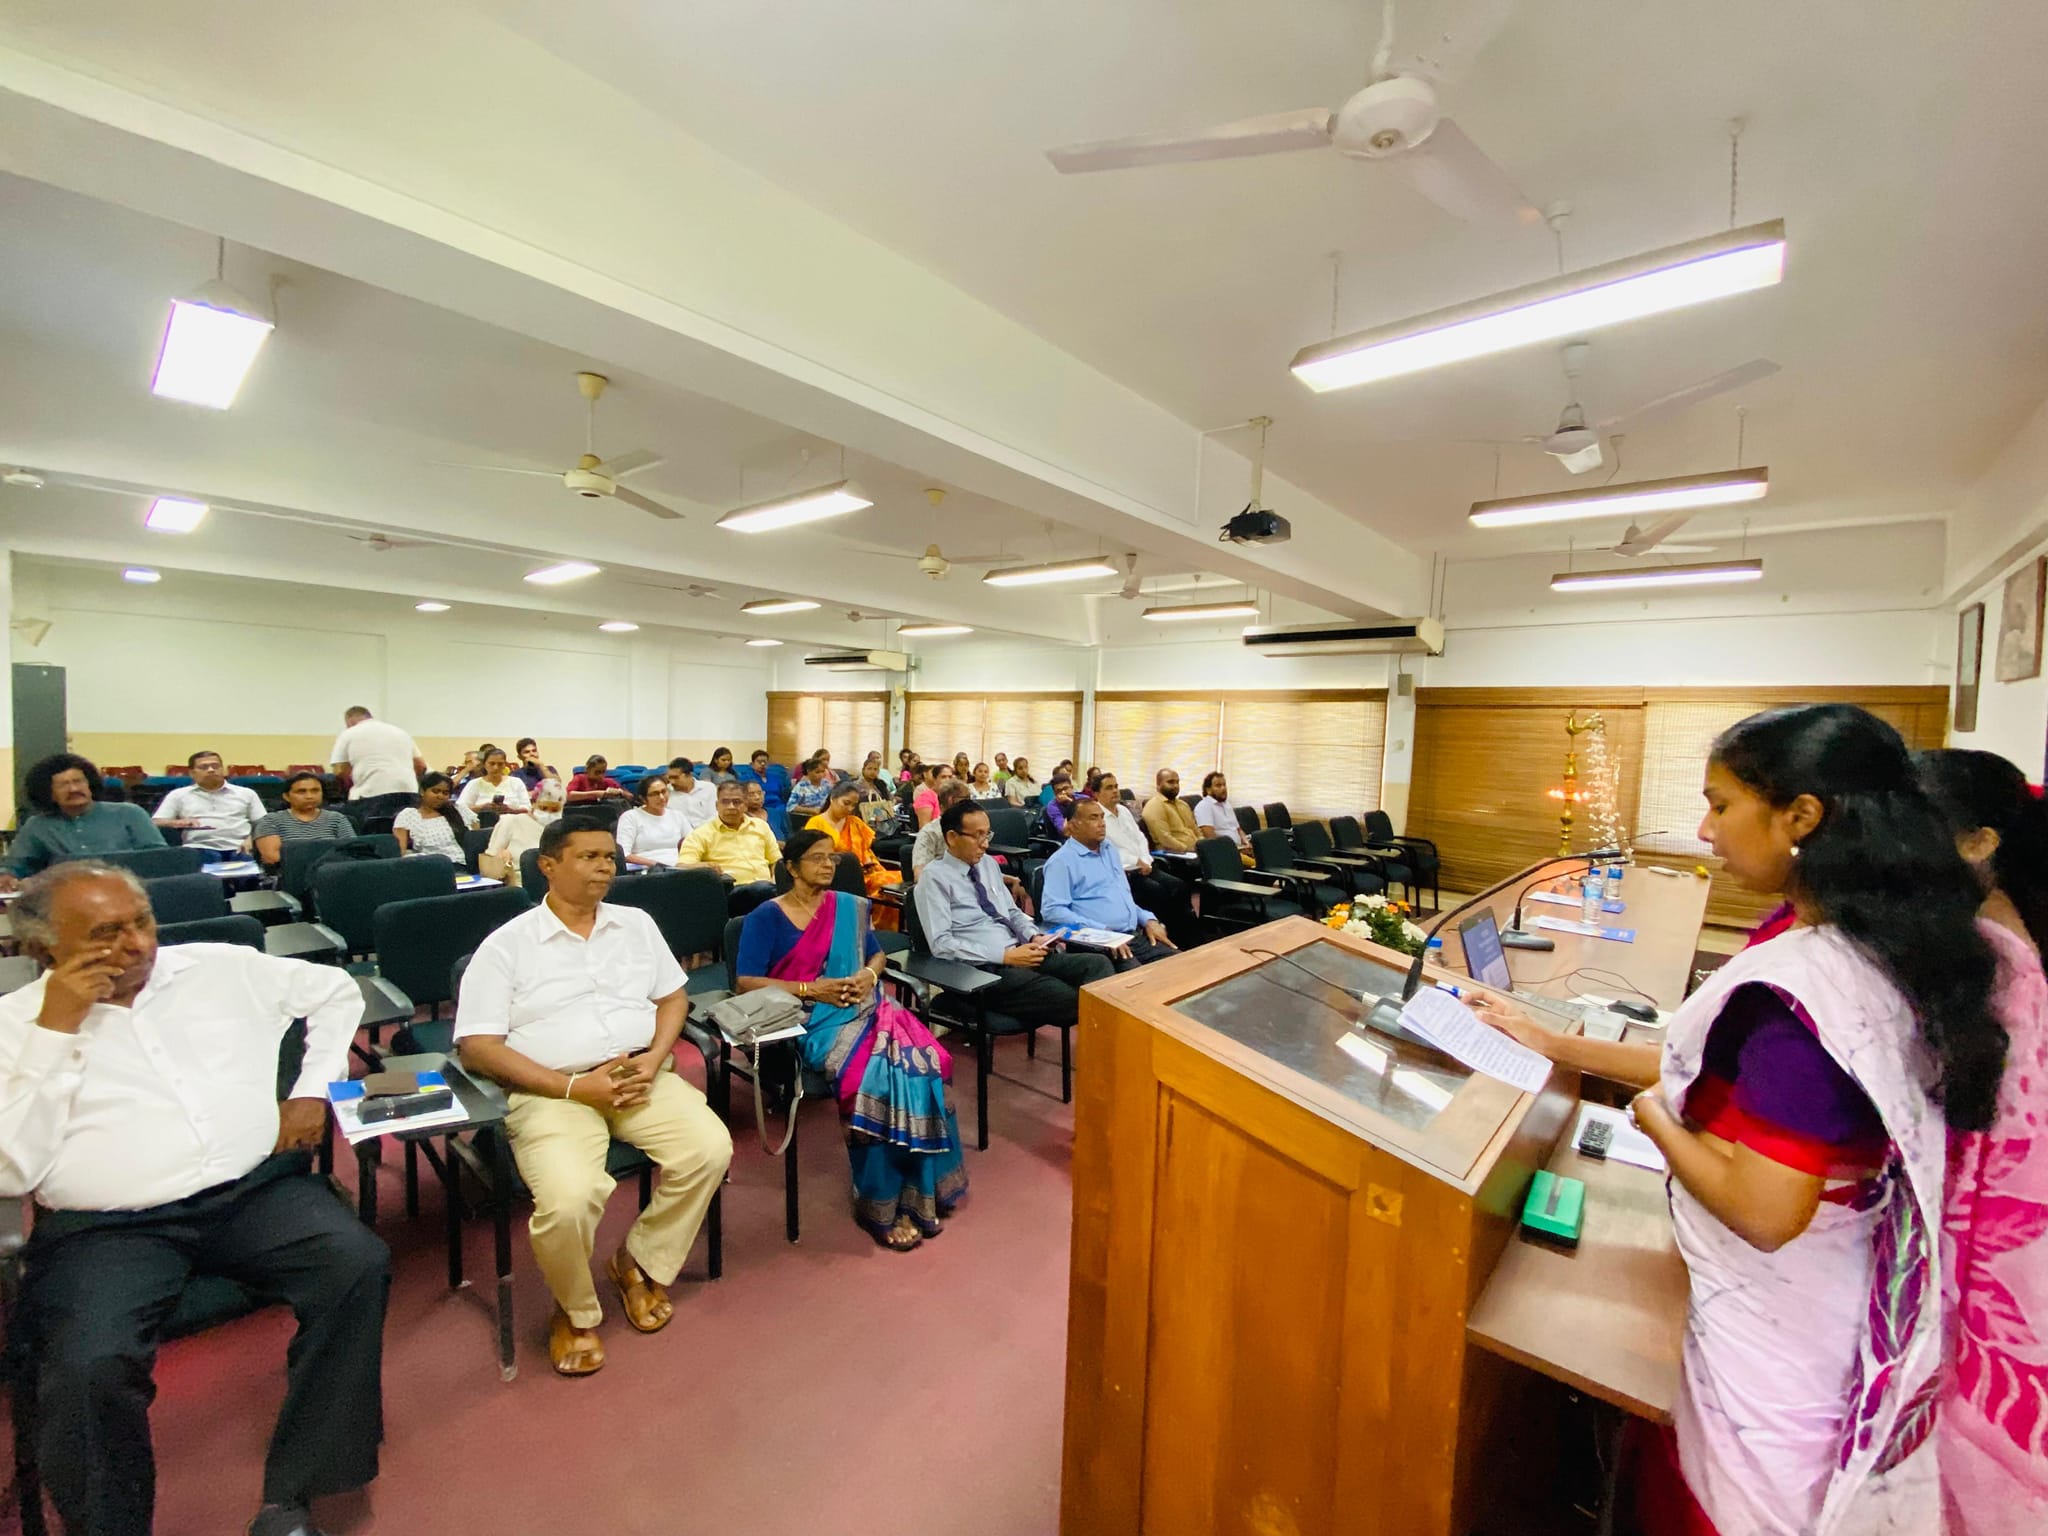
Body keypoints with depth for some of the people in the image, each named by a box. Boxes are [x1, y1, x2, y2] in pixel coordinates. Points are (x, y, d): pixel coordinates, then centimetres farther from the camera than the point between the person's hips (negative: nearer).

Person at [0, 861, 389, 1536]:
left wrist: (313, 1089, 9)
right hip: (106, 1228, -1)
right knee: (89, 1369, -28)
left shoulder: (221, 967, 11)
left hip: (257, 1190, 1)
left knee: (356, 1264, -23)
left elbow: (336, 988, 21)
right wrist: (55, 1030, -8)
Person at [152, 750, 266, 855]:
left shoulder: (246, 793, 20)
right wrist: (177, 823, -8)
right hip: (199, 849, 1)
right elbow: (155, 824, 14)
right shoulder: (178, 795, 21)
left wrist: (252, 840, -7)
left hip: (238, 850, -1)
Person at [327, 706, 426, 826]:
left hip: (370, 795, -4)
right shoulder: (400, 731, 22)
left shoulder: (348, 734, 10)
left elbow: (340, 771, 7)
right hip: (408, 791, 4)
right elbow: (421, 766, 19)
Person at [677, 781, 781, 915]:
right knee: (762, 889, -39)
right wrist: (704, 866, -22)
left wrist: (776, 885, 4)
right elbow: (681, 868, -1)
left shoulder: (761, 825, 23)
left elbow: (776, 861, 25)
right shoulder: (701, 834, 10)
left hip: (766, 887, 3)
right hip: (730, 892, -3)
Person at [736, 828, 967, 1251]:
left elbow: (878, 953, 24)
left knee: (922, 1060, -25)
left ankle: (918, 1191, -13)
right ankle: (883, 1204, -13)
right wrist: (810, 989, -14)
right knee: (874, 1074, -31)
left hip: (862, 1008, 4)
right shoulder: (766, 917, 2)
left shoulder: (849, 907, 16)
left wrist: (868, 974, 0)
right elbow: (746, 982, -5)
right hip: (811, 1020, -4)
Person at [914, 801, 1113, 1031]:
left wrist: (1034, 937, 1)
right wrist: (1006, 956, -17)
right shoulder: (934, 877, -6)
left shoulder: (987, 864, 16)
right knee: (1070, 999, -31)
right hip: (984, 969, -7)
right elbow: (942, 945, -14)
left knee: (1097, 964, -18)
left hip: (1020, 955, 7)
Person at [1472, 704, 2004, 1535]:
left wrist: (1656, 1121, -12)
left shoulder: (1800, 984, -32)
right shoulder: (1868, 946, -2)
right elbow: (1721, 1067, 7)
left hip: (1774, 1327, -7)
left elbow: (1764, 1212, -29)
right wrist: (1551, 1043, 8)